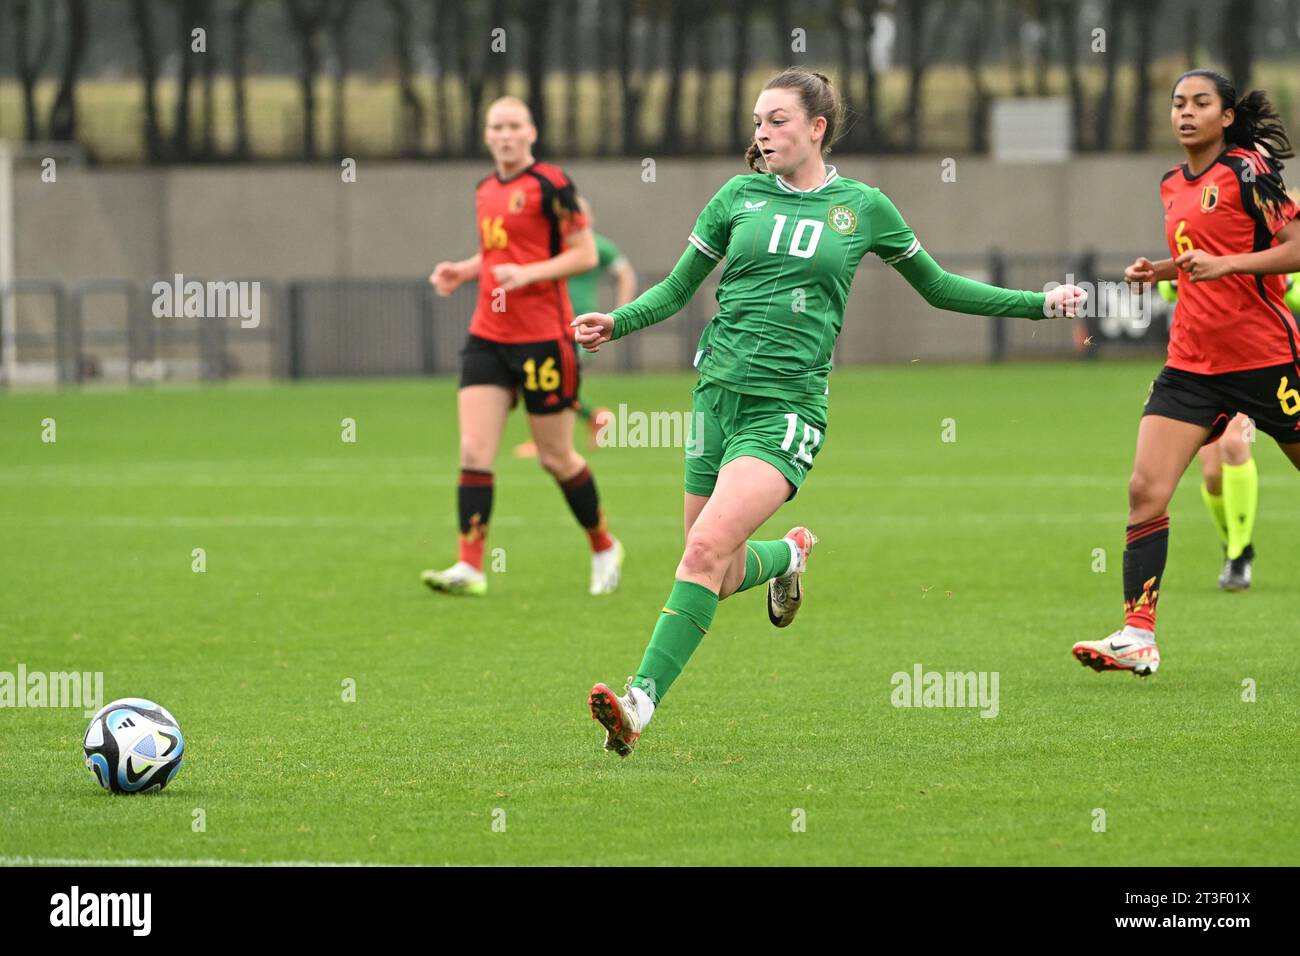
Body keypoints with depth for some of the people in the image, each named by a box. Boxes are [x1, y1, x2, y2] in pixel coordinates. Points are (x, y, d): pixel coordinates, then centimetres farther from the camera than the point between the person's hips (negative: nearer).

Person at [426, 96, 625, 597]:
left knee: (555, 458, 4)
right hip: (488, 336, 6)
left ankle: (604, 548, 26)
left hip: (542, 338, -6)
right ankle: (470, 567, -10)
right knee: (474, 450, -7)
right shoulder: (486, 189, 12)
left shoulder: (551, 185, -10)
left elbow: (585, 254, -11)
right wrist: (462, 270, 8)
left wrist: (528, 273, -22)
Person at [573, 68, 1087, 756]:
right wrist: (618, 322, -5)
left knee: (708, 546, -23)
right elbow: (677, 289, 15)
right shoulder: (739, 196, 9)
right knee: (721, 578, 4)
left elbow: (938, 287, 18)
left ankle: (641, 702, -25)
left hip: (788, 407, -3)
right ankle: (791, 553, 39)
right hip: (719, 390, 3)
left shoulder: (862, 207, 5)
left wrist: (1039, 303, 13)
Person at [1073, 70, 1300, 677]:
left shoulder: (1247, 170, -9)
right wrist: (1161, 270, 10)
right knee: (1145, 490, -8)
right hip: (1191, 362, 6)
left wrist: (1226, 263, -23)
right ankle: (1138, 637, -9)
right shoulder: (1173, 185, 13)